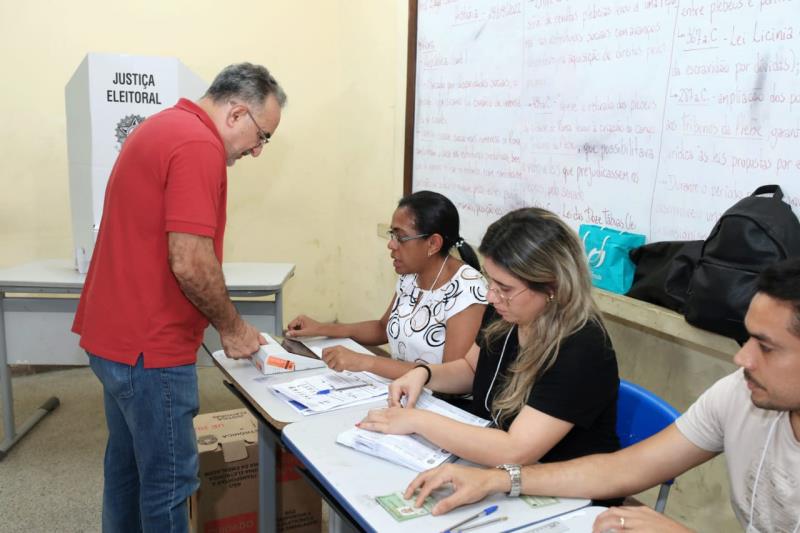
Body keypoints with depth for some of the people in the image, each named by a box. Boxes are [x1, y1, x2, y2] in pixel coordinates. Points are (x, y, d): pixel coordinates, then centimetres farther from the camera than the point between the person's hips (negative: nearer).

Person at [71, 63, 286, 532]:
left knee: (128, 465, 22)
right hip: (149, 348, -10)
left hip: (116, 334, 10)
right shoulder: (199, 144, -18)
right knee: (169, 479, 4)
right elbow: (190, 263, -24)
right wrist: (232, 327, -8)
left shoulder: (162, 127, 14)